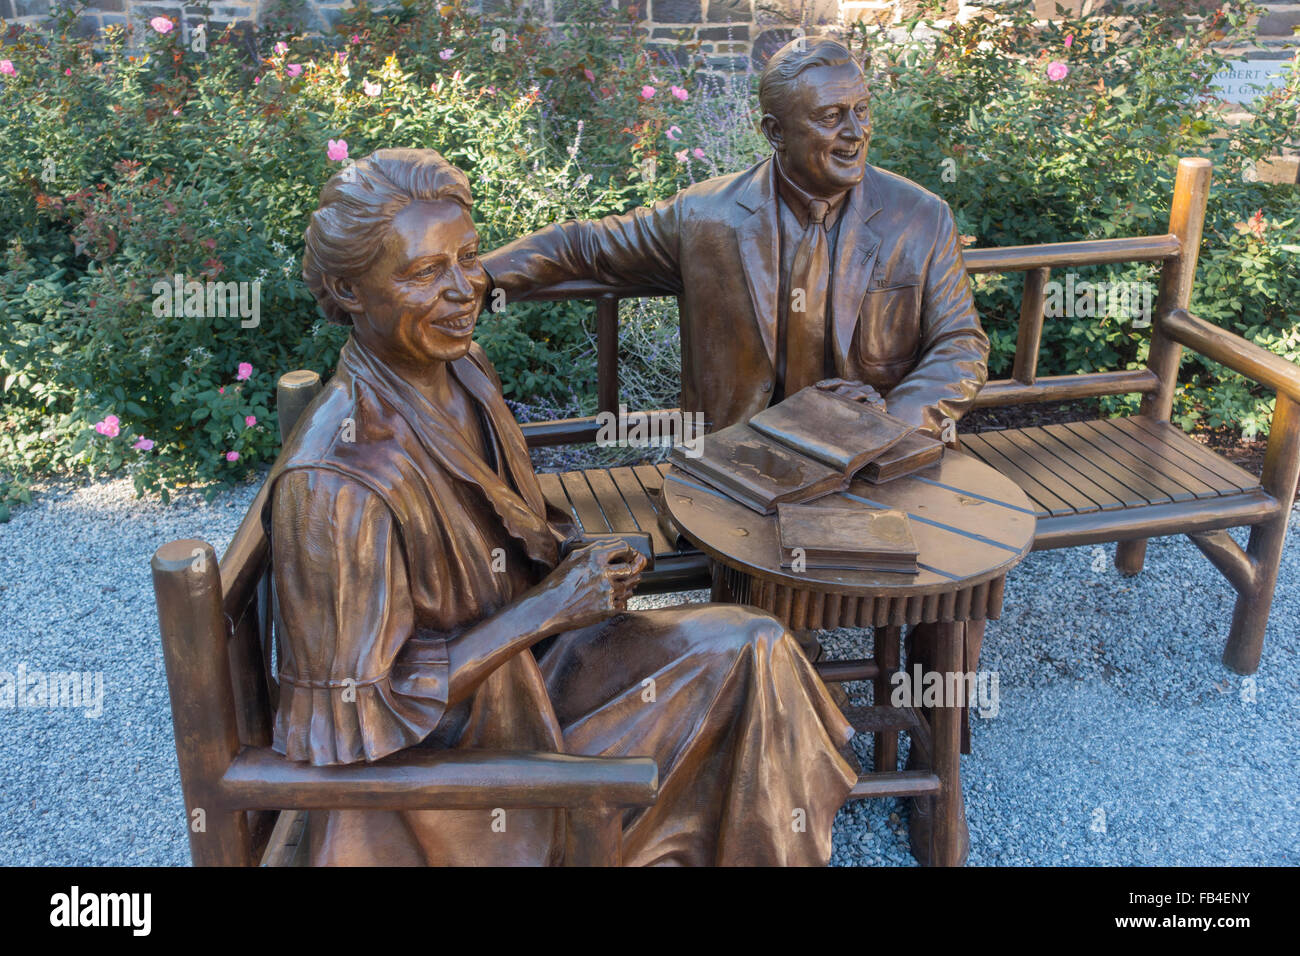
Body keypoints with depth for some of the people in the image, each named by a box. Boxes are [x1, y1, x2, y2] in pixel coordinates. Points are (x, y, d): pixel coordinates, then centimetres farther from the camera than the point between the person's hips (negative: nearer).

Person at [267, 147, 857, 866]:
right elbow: (352, 709, -23)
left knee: (749, 650, -2)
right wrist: (548, 609, -23)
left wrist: (571, 564, -8)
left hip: (519, 650, 8)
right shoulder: (335, 481, -30)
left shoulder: (462, 369, -4)